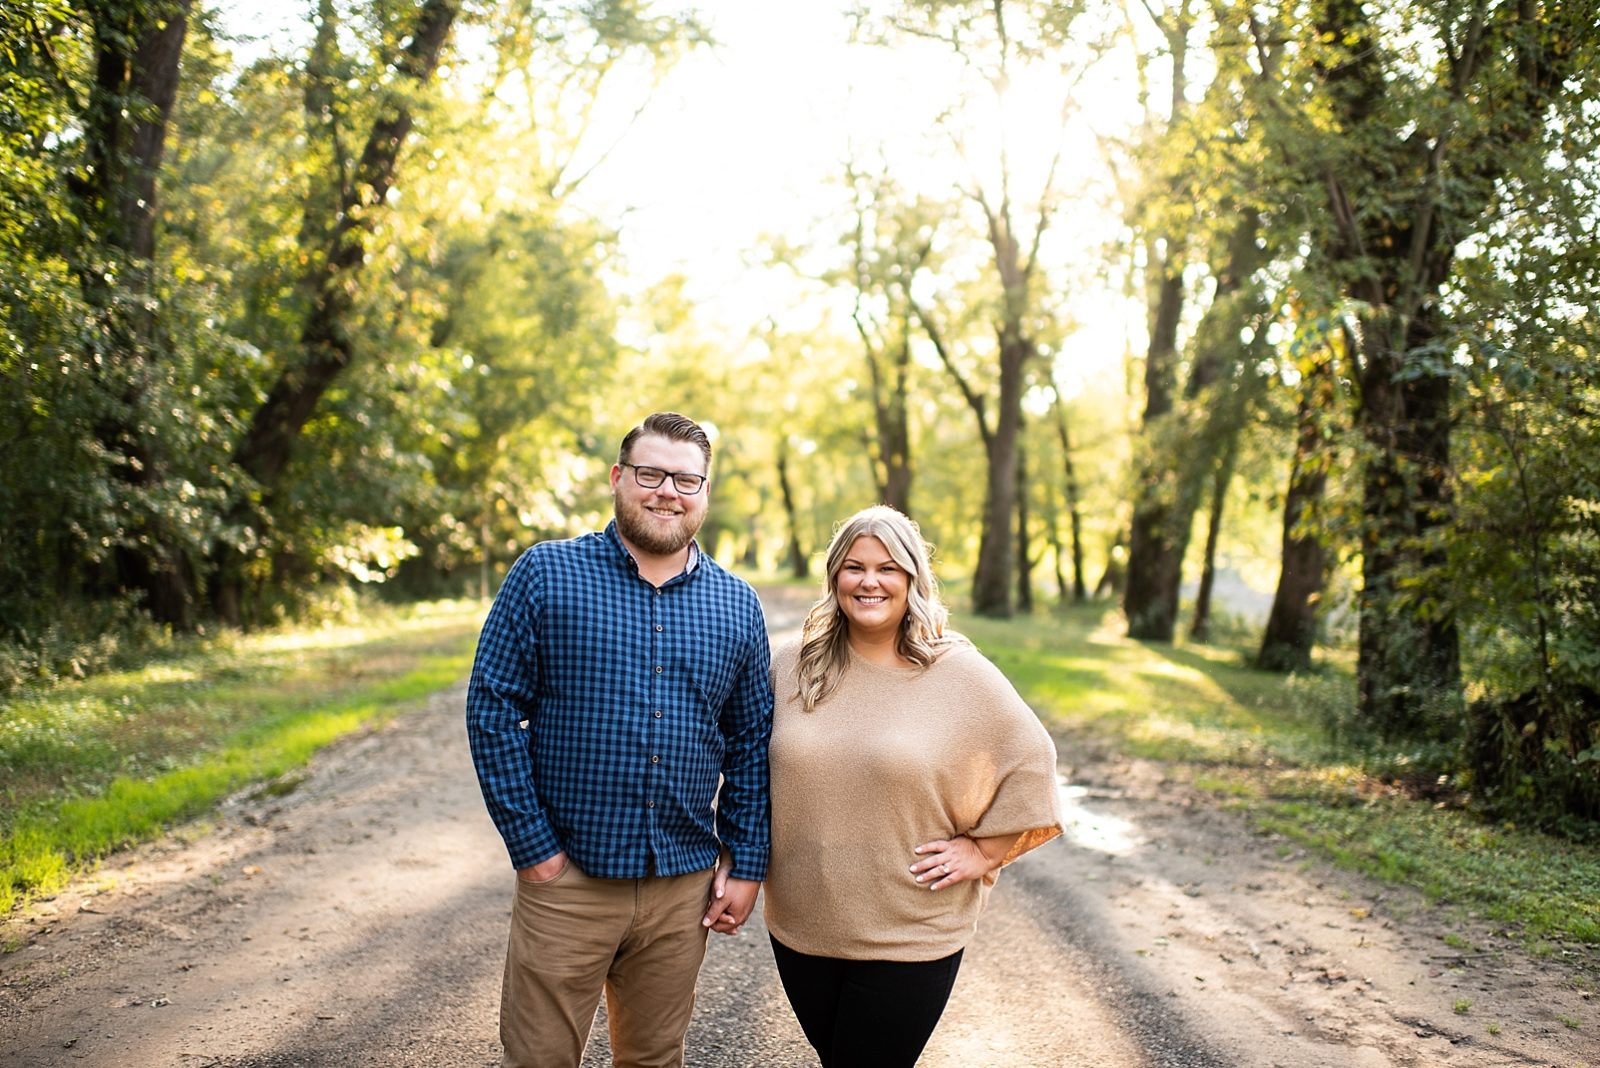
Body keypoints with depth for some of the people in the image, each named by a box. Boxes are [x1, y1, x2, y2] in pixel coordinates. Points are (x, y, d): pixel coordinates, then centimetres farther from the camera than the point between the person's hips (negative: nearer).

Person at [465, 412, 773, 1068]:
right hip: (565, 877, -3)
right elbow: (492, 709, -6)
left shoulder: (737, 606, 6)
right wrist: (531, 846, -10)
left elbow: (752, 742, 11)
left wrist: (746, 864, 6)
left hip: (683, 888, 3)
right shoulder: (545, 574, -4)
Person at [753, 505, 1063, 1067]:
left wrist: (983, 850, -3)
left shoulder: (961, 674, -8)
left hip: (909, 939, -3)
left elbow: (1030, 761, 1)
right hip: (800, 926, 4)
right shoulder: (792, 664, 1)